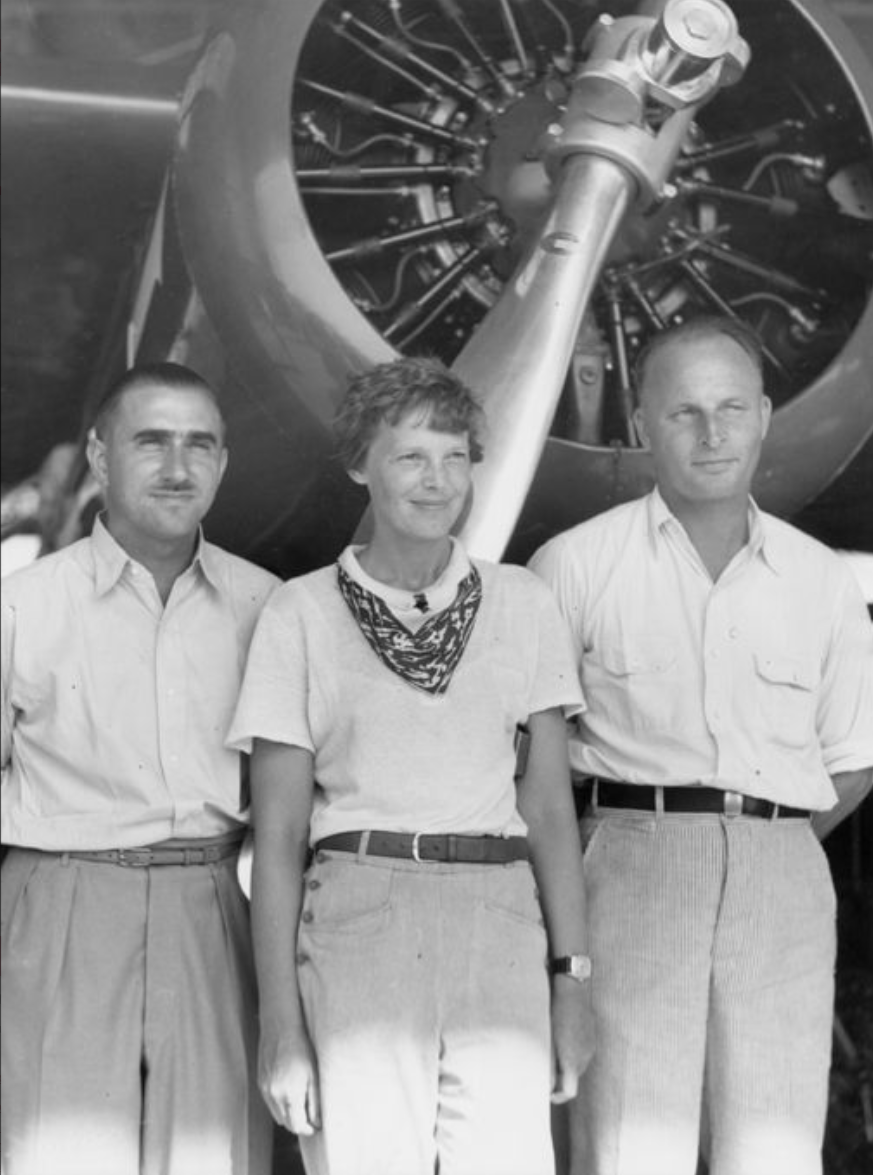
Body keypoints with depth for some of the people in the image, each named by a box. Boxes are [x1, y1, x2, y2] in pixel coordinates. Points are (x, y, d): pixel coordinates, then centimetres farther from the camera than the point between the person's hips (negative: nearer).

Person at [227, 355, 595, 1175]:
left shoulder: (522, 603, 11)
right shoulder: (301, 613, 4)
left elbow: (549, 806, 9)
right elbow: (278, 832, 2)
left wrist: (571, 980, 3)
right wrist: (278, 1021, -3)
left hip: (499, 915, 2)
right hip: (356, 913, -1)